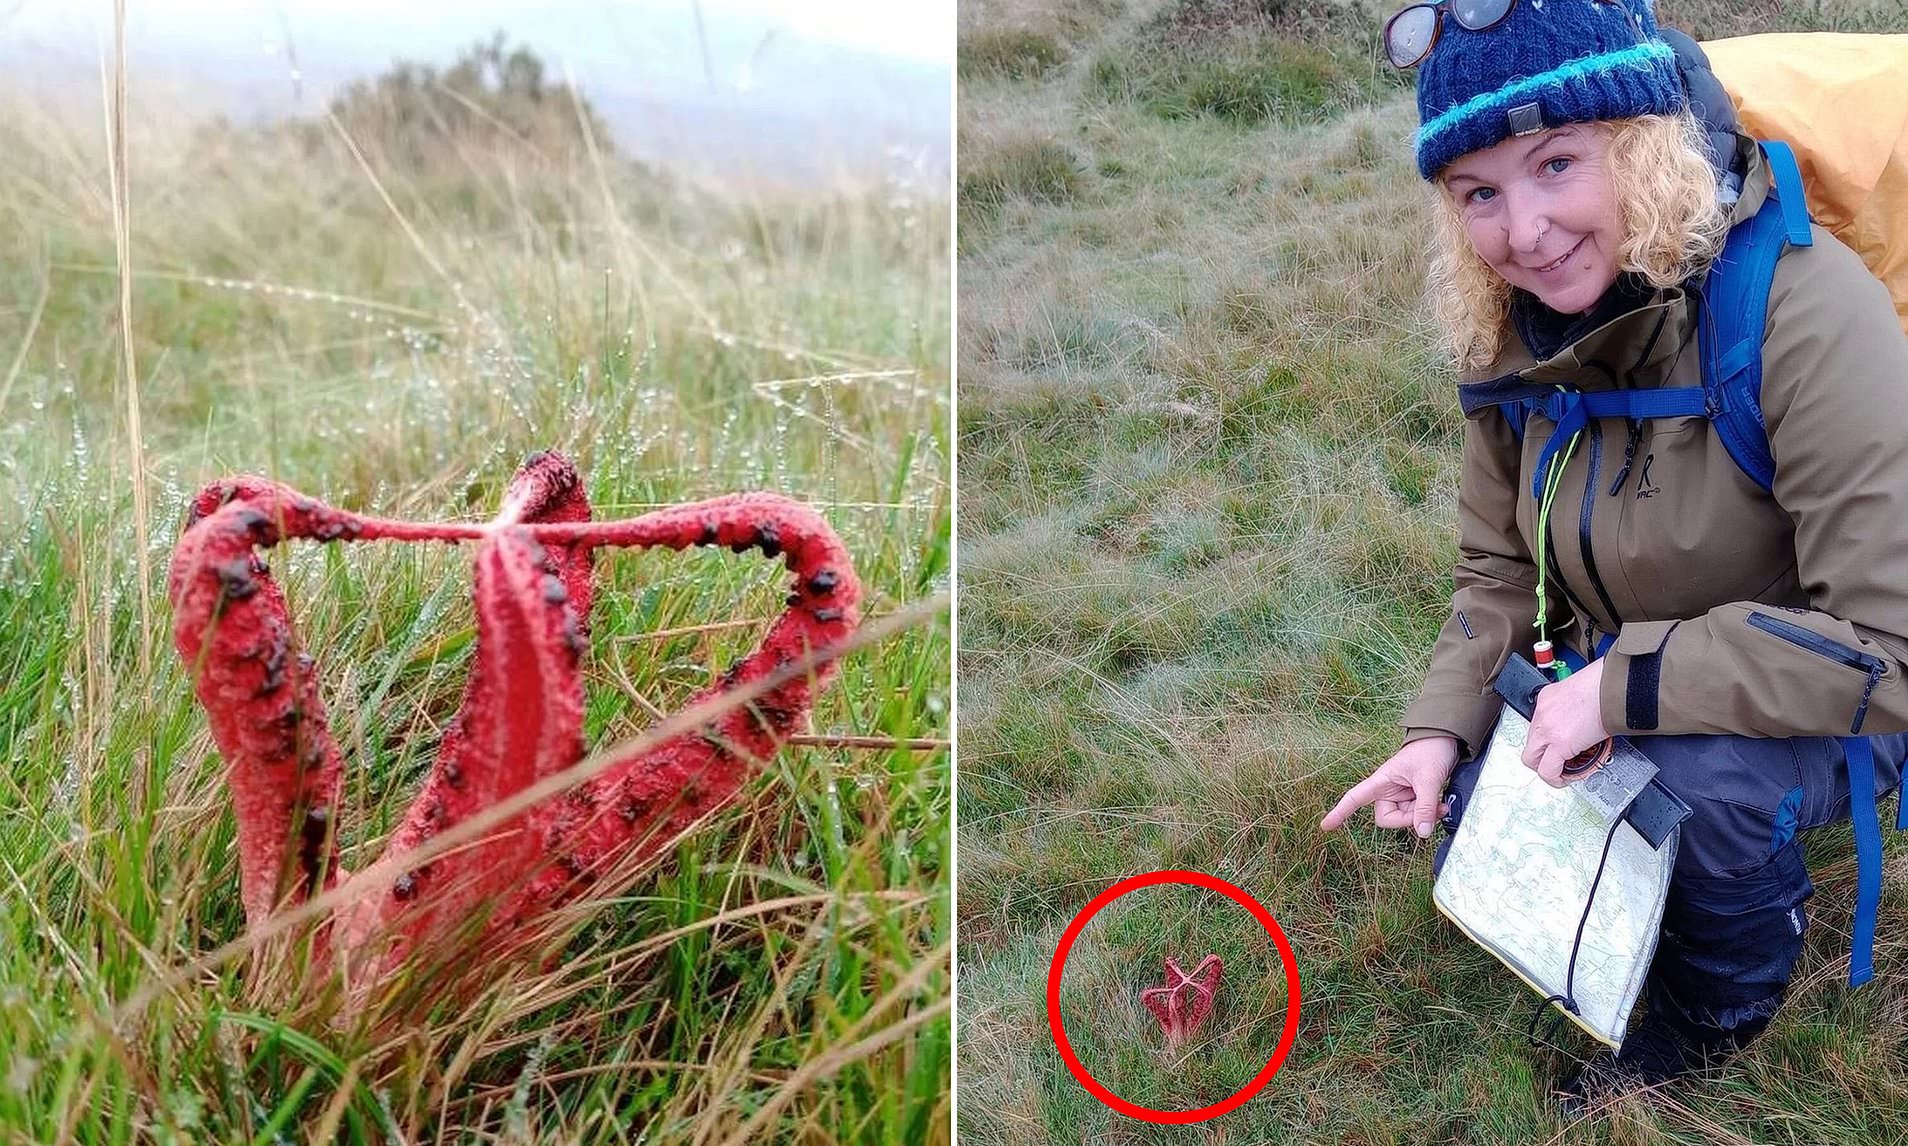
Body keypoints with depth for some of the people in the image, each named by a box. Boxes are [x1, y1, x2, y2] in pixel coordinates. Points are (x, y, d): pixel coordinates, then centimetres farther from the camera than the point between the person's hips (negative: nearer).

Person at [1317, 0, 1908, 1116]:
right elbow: (1503, 565, 2)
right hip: (1626, 681, 6)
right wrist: (1441, 728, -12)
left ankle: (1720, 1008, 0)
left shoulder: (1803, 308, -31)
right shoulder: (1516, 327, -10)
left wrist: (1626, 684, -32)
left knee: (1706, 774, -34)